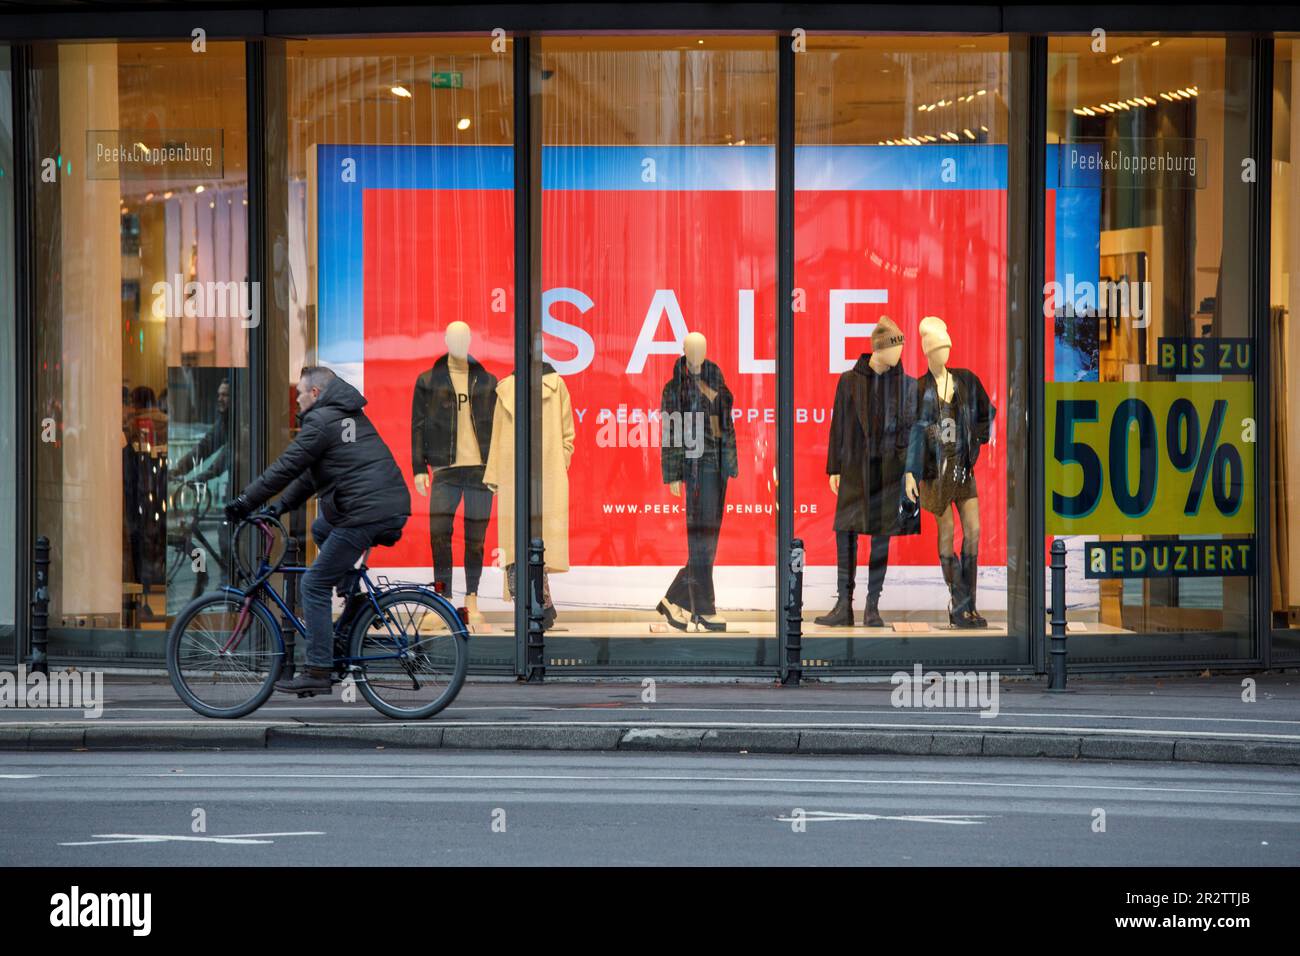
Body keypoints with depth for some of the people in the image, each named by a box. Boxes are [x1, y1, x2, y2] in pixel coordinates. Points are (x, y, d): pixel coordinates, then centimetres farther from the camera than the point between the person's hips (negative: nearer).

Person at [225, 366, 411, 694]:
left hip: (365, 515, -9)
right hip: (396, 509, 9)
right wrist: (281, 506, 26)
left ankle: (317, 673, -4)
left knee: (314, 587, -2)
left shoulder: (321, 422, -6)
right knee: (321, 529, 33)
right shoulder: (351, 415, 23)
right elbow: (312, 472, 28)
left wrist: (245, 502, 2)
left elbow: (285, 468, -7)